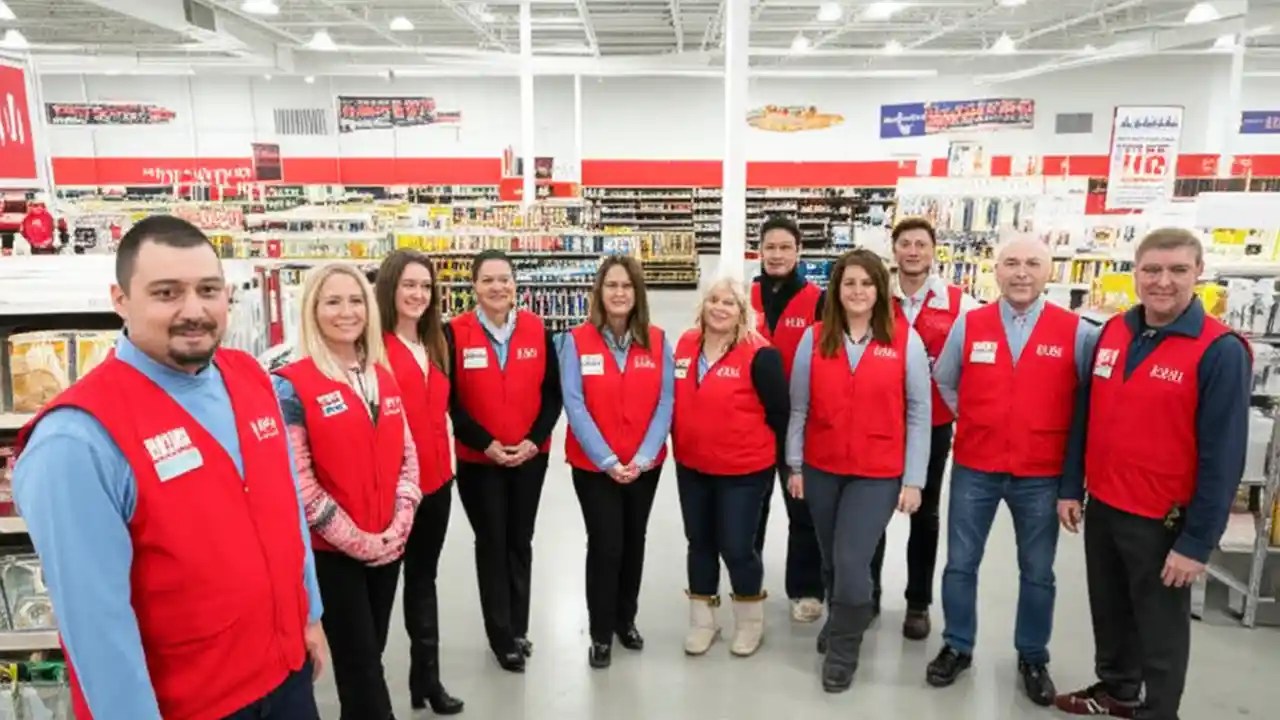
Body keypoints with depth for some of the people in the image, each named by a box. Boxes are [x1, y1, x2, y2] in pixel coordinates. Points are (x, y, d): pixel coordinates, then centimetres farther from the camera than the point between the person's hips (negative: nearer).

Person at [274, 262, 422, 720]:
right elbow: (298, 482, -15)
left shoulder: (383, 377, 7)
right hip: (330, 552, -5)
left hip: (388, 547, 5)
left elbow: (407, 457, 8)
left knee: (368, 659, 19)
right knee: (361, 668, 5)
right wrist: (356, 540, -14)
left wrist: (398, 528, -4)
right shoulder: (293, 385, -11)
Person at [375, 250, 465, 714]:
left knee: (424, 575, 17)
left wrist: (447, 459, 16)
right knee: (400, 579, 9)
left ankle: (426, 677, 30)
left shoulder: (436, 342, 12)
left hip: (436, 477, 7)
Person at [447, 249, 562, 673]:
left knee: (520, 542, 14)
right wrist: (486, 444, -14)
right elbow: (451, 401, -8)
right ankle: (502, 637, 21)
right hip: (477, 460, -2)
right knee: (491, 544, 6)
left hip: (530, 457, 2)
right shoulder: (455, 334, -8)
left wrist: (534, 440, -11)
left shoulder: (537, 330, 0)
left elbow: (552, 394, 1)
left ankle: (518, 628, 30)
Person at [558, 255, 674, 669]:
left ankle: (626, 620, 36)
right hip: (593, 465, -3)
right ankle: (601, 633, 19)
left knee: (634, 542, 15)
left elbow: (664, 404, -4)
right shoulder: (576, 341, -8)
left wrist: (643, 457, -14)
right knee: (605, 544, -1)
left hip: (645, 465, 3)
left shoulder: (657, 341, -1)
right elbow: (575, 406, -12)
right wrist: (607, 460, -17)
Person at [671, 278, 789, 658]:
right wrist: (680, 445, 14)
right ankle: (702, 620, 34)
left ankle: (750, 621, 28)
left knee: (736, 546, 2)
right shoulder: (686, 345, 1)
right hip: (691, 466, 6)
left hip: (743, 470, -5)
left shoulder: (759, 355, -17)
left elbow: (778, 412, -10)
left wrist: (765, 453, -3)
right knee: (700, 542, 16)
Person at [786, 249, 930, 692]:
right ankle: (842, 620, 44)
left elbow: (918, 415, -4)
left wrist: (913, 479, -6)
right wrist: (795, 466, 3)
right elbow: (799, 408, 3)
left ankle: (843, 651, 15)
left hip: (878, 473, -3)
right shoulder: (815, 338, -1)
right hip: (821, 469, 3)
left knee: (852, 562, -8)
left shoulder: (906, 340, -6)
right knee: (831, 559, 16)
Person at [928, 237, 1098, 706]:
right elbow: (945, 382, 13)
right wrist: (976, 421, 8)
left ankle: (1033, 658, 32)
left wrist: (1075, 473, 0)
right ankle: (957, 648, 28)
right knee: (961, 563, 10)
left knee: (1037, 572, 13)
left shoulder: (1077, 332, -7)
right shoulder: (968, 325, -2)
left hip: (1042, 475, -1)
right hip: (974, 468, 1)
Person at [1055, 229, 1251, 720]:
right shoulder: (1112, 332, 2)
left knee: (1160, 626, 12)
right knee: (1109, 609, 21)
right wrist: (1071, 487, 9)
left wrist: (1198, 541, -16)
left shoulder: (1220, 351, -15)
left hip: (1163, 520, -5)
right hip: (1102, 505, 6)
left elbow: (1223, 456, -16)